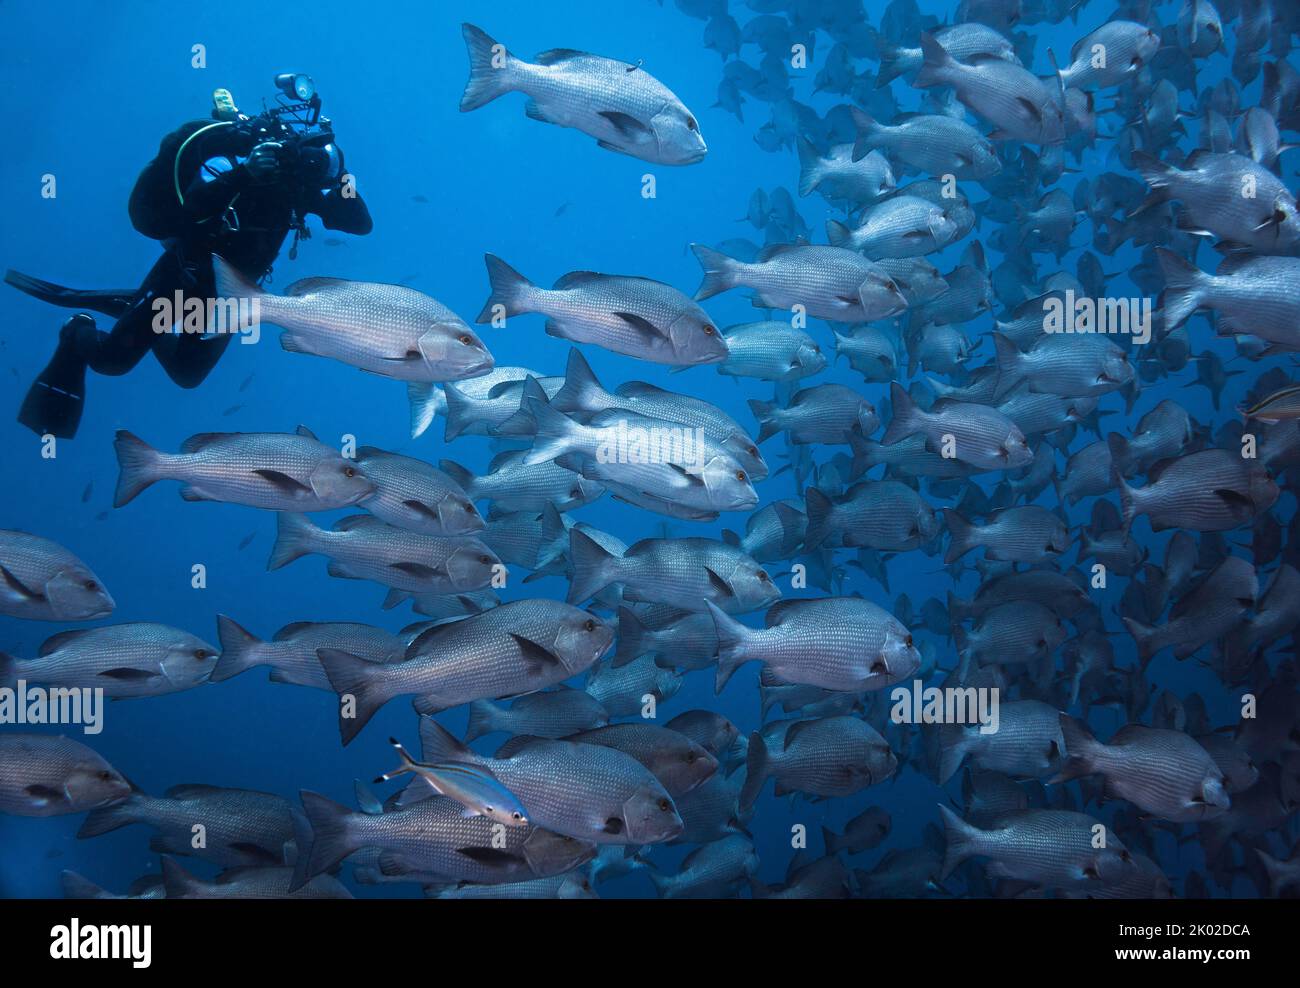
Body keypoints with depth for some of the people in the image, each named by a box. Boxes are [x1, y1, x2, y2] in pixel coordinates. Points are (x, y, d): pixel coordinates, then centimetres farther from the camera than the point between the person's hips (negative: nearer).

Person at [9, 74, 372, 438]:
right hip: (187, 270, -6)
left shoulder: (301, 176, -8)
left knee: (188, 374, 18)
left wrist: (338, 181, -27)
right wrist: (244, 173, -51)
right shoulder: (236, 151, -25)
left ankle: (132, 308, 37)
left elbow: (362, 224, -12)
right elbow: (194, 207, -38)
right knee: (114, 359, -6)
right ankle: (80, 332, 29)